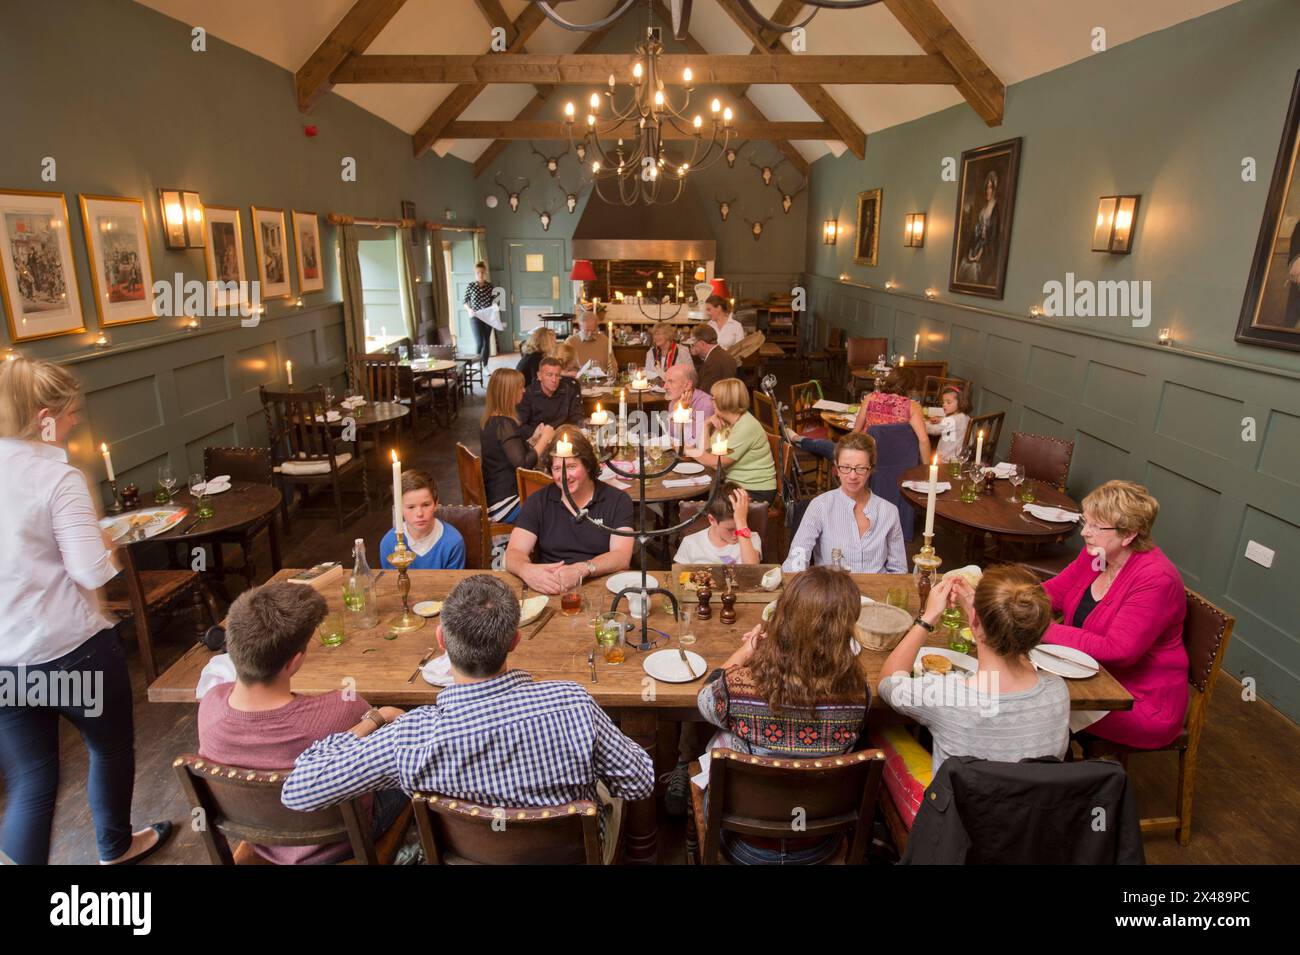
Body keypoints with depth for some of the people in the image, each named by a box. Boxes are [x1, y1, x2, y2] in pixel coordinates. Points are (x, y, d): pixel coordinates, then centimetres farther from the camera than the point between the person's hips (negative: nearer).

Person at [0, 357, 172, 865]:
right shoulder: (57, 476, -18)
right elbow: (92, 572, -21)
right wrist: (106, 544, -1)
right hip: (70, 650, -5)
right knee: (111, 746, 21)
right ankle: (116, 848, 43)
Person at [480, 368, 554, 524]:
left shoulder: (488, 420, 8)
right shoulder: (505, 424, -21)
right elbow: (523, 464, -26)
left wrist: (534, 438, 6)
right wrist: (544, 439, -15)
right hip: (503, 504, -9)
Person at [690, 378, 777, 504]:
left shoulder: (746, 427, -21)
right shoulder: (725, 421, 6)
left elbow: (717, 463, -20)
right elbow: (706, 452, 4)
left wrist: (691, 452, -6)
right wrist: (706, 425, -7)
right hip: (733, 483, 8)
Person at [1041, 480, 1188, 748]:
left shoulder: (1156, 580, -26)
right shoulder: (1096, 553, -2)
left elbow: (1117, 651, -31)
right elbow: (1053, 592, 1)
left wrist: (1043, 630, -33)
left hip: (1141, 703, -7)